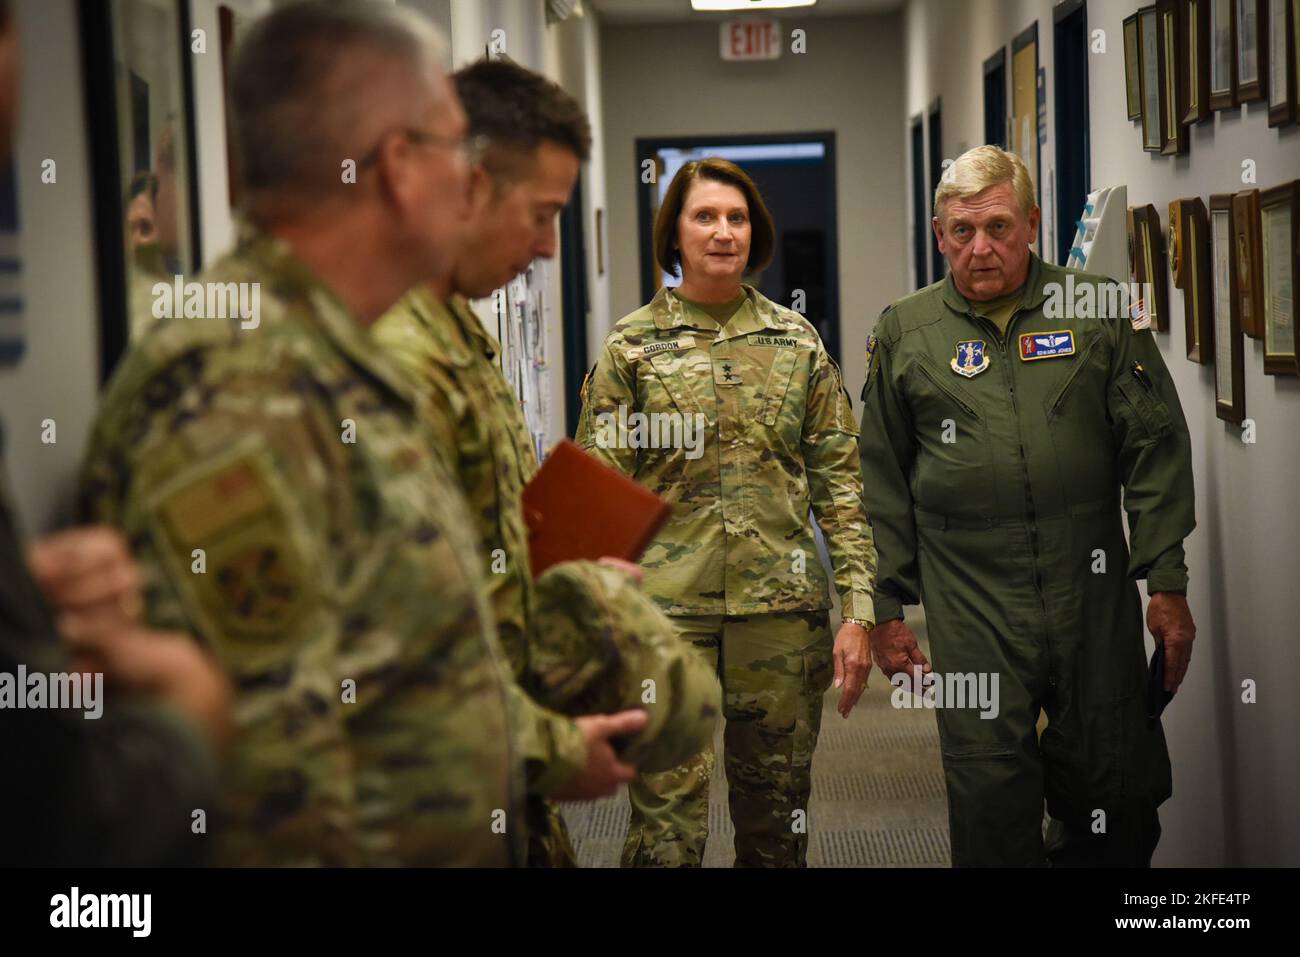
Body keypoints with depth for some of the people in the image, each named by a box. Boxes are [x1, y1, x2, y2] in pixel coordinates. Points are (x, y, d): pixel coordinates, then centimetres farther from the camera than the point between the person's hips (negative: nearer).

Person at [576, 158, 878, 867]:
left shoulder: (797, 341, 9)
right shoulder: (631, 345, 3)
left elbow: (839, 481, 7)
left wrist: (858, 610, 0)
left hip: (781, 607, 2)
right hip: (667, 607, -2)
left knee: (777, 820, 10)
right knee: (667, 821, -4)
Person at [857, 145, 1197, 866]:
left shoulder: (1098, 312, 5)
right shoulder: (904, 333, 7)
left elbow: (1155, 450, 4)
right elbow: (882, 483, 10)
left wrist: (1167, 583, -1)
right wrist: (885, 607, 7)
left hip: (1095, 596, 0)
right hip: (970, 610, 0)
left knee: (1112, 792, 5)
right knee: (990, 804, 0)